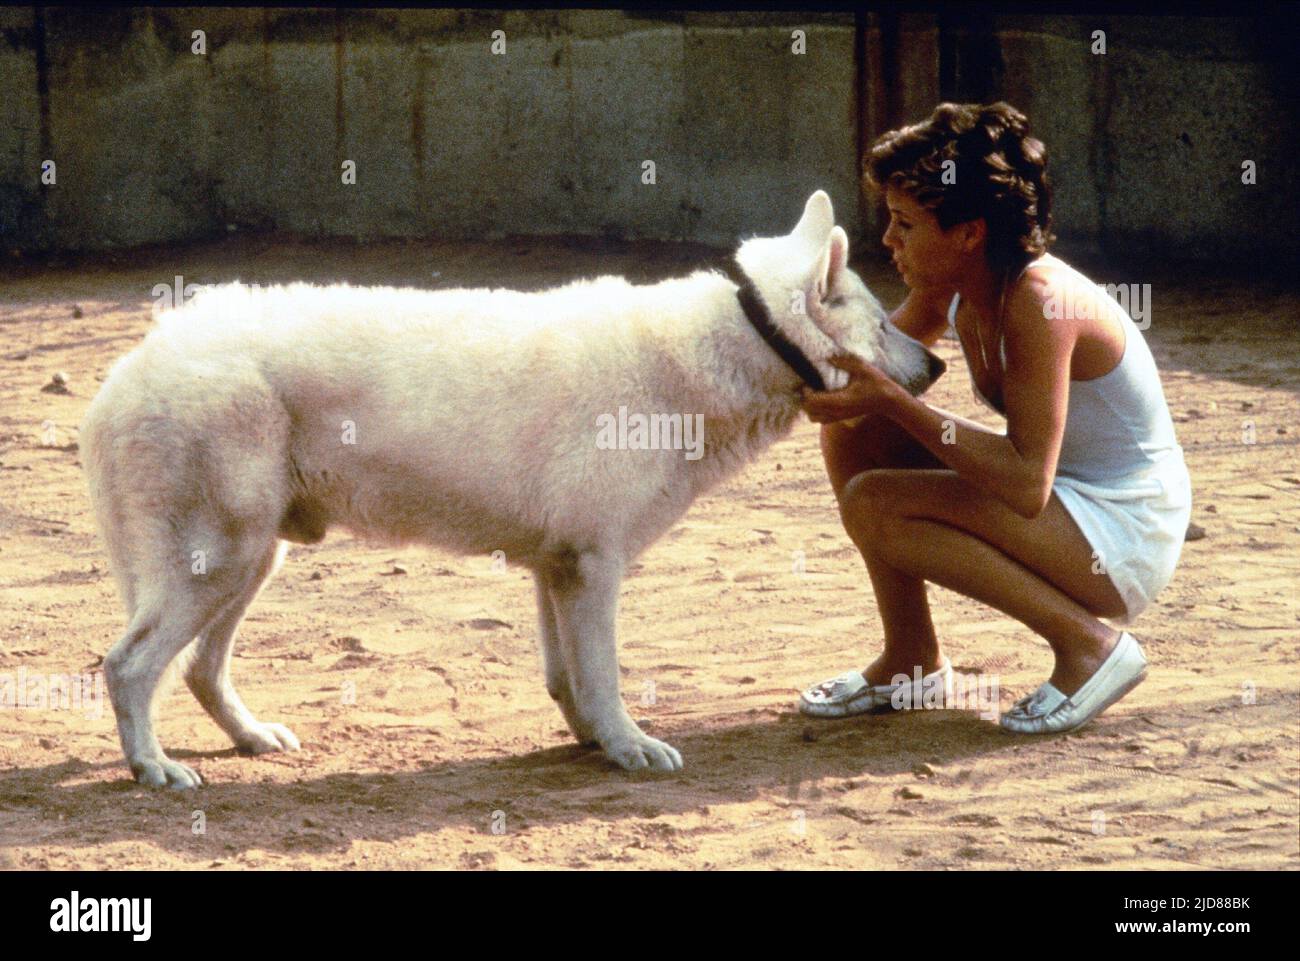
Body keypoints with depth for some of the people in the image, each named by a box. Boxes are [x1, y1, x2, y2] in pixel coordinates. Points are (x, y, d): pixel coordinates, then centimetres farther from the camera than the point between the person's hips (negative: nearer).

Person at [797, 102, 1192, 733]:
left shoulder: (1039, 301, -26)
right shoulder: (949, 291, -1)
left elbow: (1027, 485, -32)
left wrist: (891, 400, -33)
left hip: (1127, 539, -9)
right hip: (1059, 503, 9)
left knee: (873, 503, -23)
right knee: (852, 432, 3)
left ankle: (1086, 643, -12)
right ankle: (911, 660, 13)